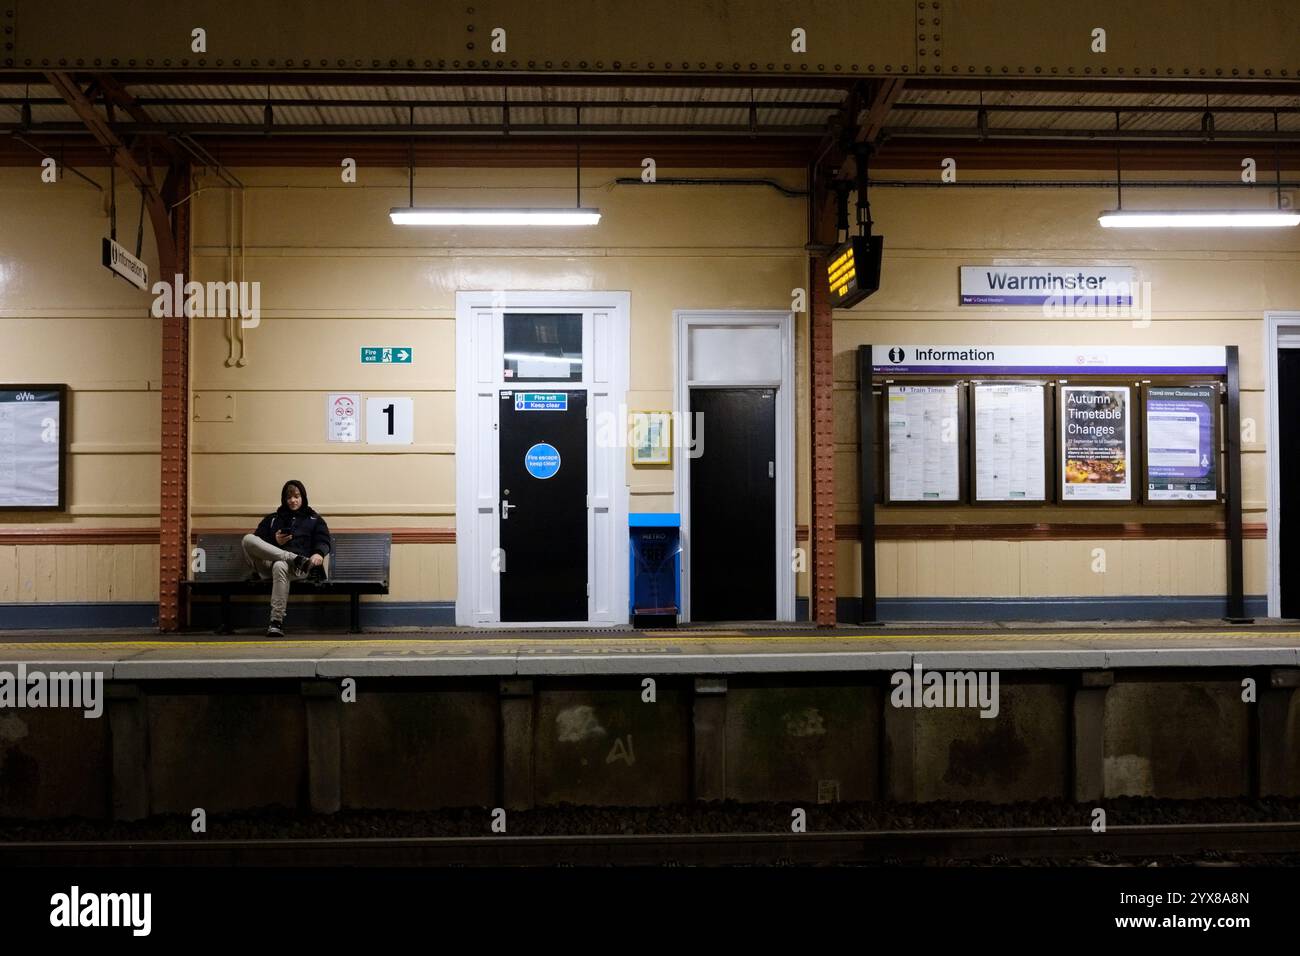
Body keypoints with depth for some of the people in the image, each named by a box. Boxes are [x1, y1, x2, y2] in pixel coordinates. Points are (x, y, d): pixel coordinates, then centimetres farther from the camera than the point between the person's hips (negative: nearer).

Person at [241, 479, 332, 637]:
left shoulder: (314, 519, 23)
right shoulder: (272, 519, 29)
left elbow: (323, 541, 7)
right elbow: (257, 542, 19)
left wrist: (319, 553, -17)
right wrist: (275, 541, -2)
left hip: (296, 567, -2)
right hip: (268, 561, 3)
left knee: (280, 566, -42)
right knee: (248, 539, -26)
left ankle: (277, 622, -42)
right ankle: (295, 559, -33)